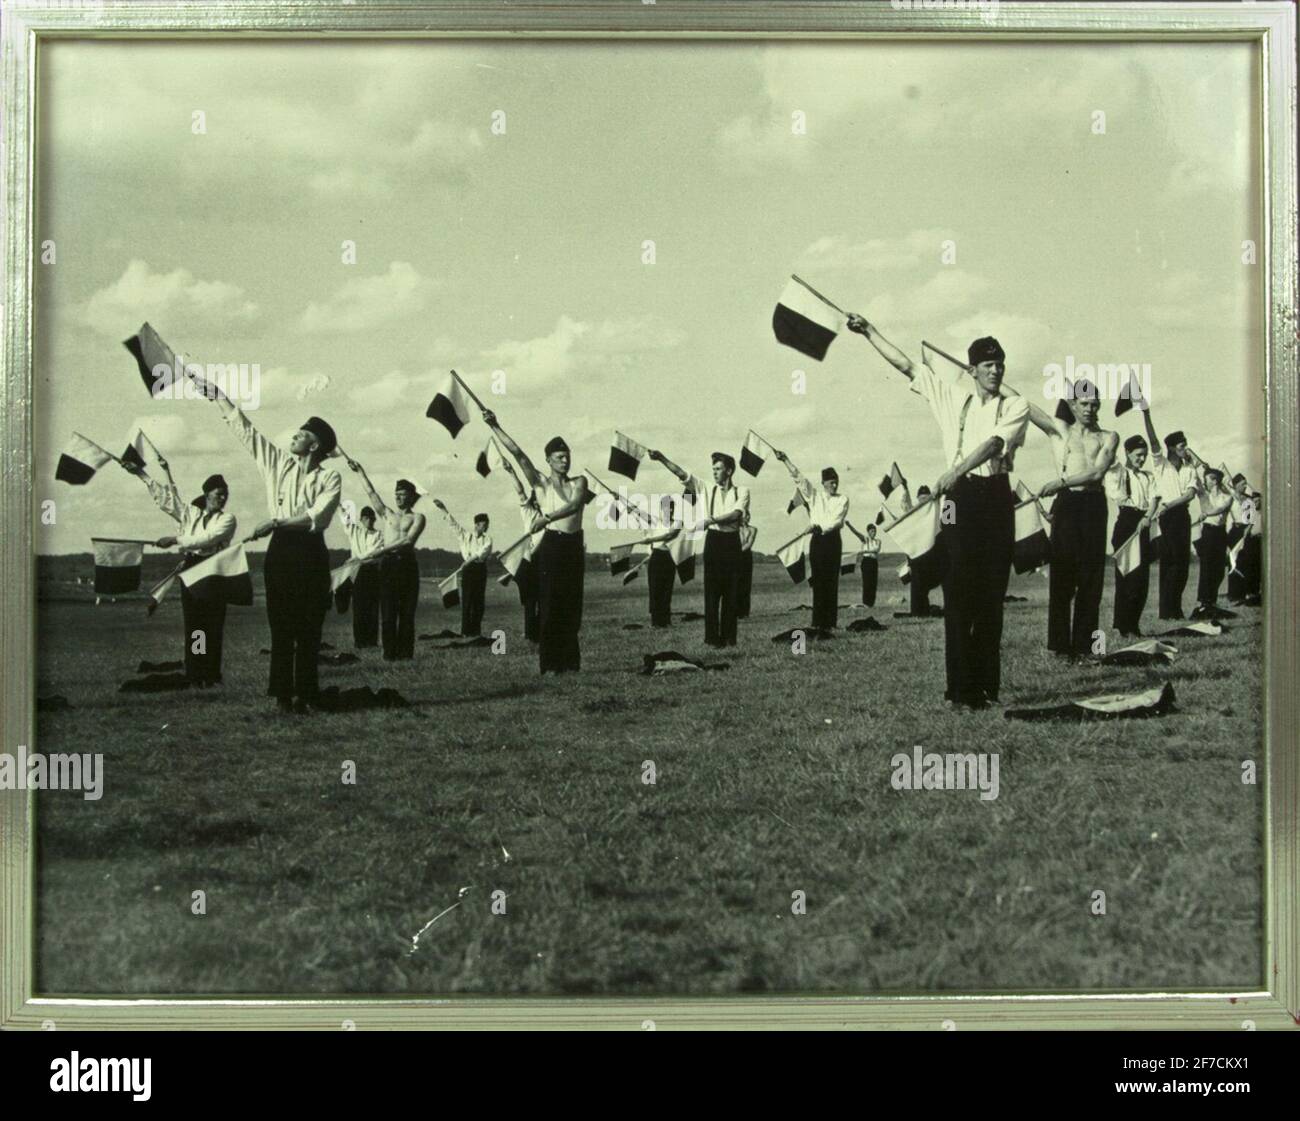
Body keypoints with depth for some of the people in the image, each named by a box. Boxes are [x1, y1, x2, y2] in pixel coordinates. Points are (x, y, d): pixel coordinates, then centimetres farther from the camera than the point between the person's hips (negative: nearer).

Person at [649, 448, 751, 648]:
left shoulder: (742, 491, 3)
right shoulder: (706, 488, 7)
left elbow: (736, 514, -14)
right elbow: (681, 474, -2)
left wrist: (711, 520, -26)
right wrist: (662, 458, -14)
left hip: (731, 542, 0)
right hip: (713, 540, 0)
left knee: (731, 592, 3)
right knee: (712, 590, -3)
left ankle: (729, 637, 9)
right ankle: (712, 637, -2)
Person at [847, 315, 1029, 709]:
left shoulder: (1016, 407, 4)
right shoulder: (953, 397, 10)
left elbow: (994, 444, -13)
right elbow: (906, 366, 12)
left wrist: (956, 471, -27)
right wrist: (869, 332, 11)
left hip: (997, 496, 0)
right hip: (961, 498, 0)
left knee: (992, 595, 4)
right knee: (959, 595, -4)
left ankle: (988, 685, 12)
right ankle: (960, 690, -4)